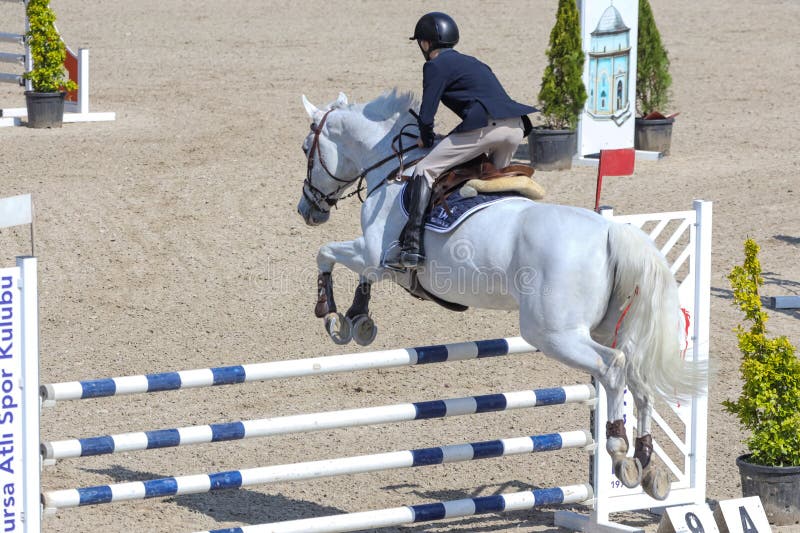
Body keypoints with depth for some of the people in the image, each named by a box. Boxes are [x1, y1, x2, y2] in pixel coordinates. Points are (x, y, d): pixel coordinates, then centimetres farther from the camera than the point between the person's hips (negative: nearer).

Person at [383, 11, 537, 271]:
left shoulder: (436, 66, 6)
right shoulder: (471, 63, 31)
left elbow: (426, 116, 0)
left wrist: (426, 140, 20)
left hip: (485, 126, -8)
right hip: (516, 126, 8)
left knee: (425, 170, -5)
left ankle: (411, 247, -14)